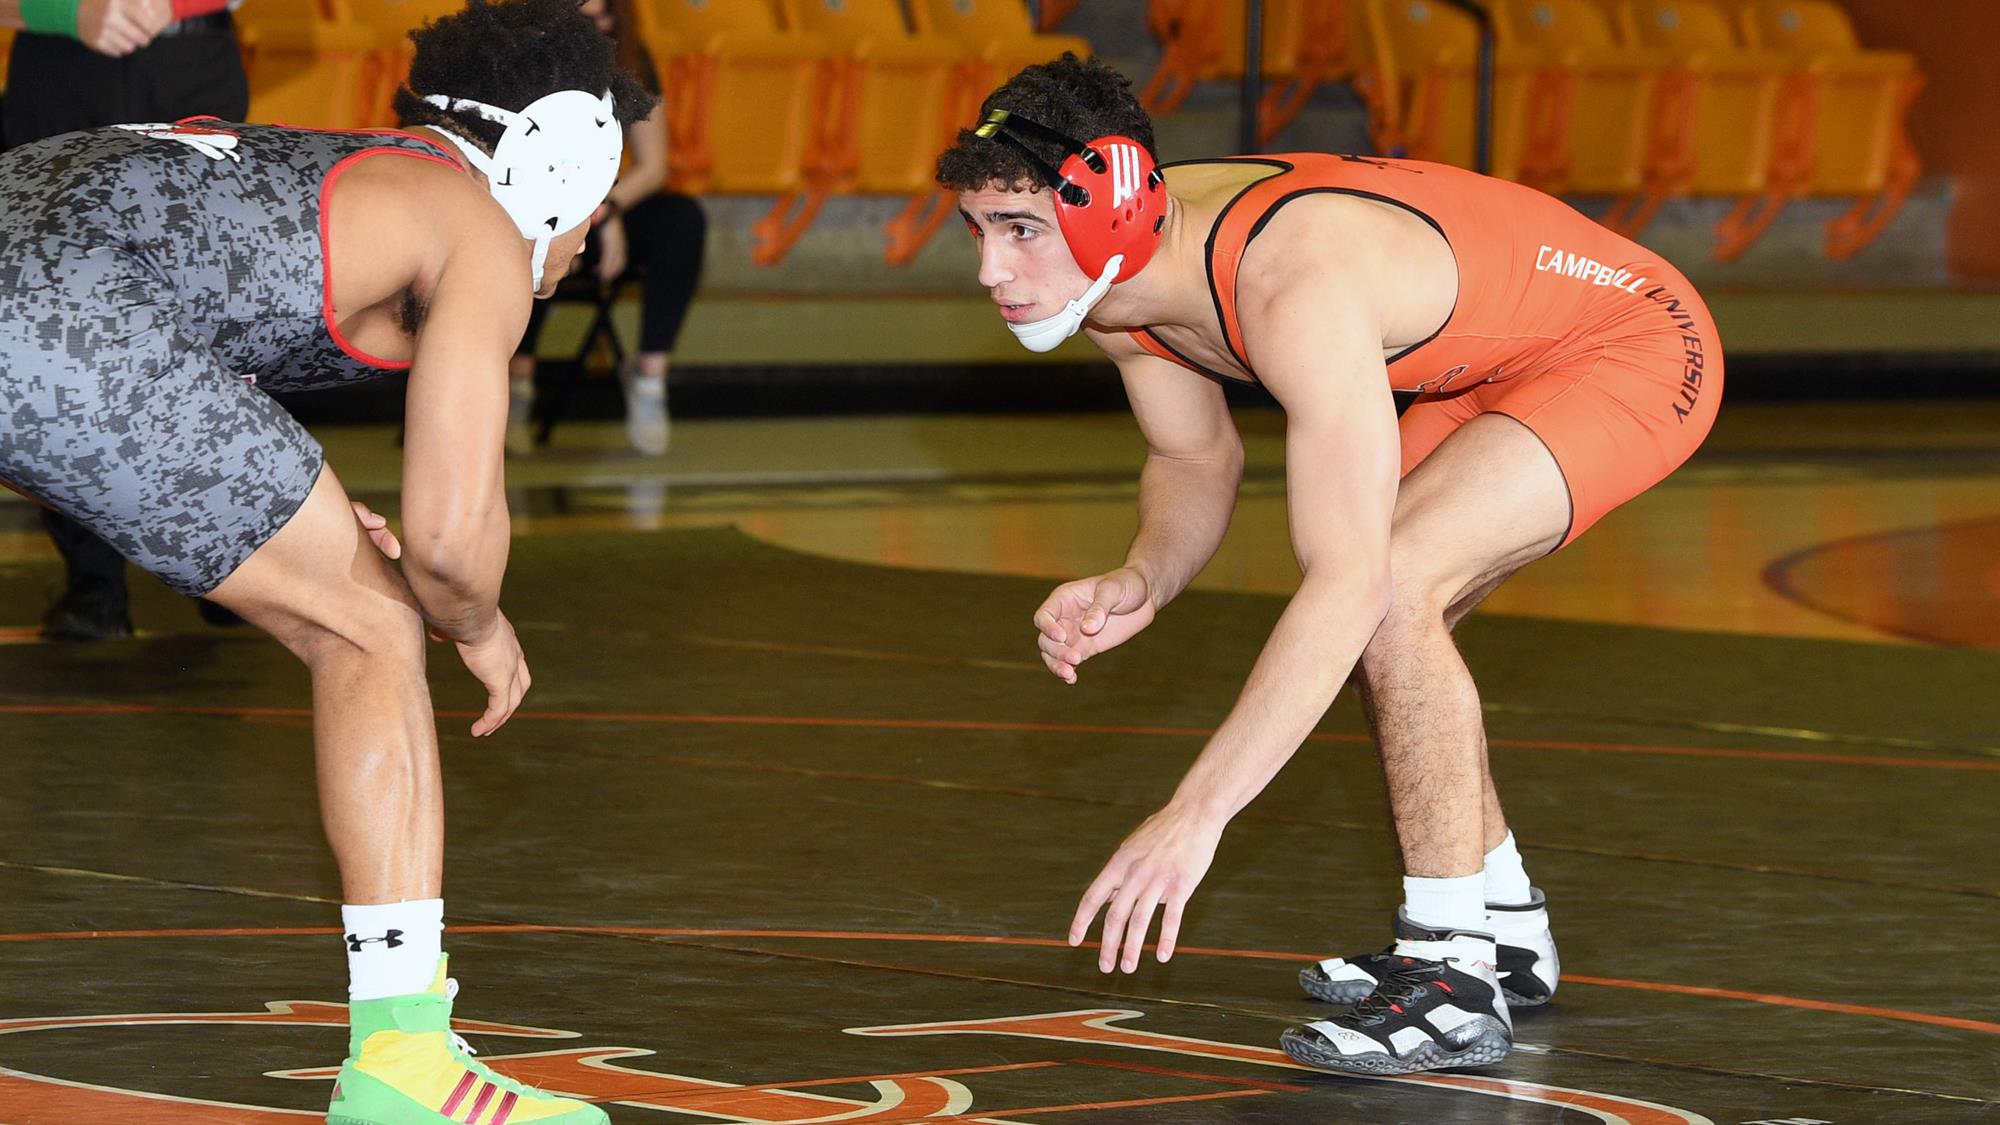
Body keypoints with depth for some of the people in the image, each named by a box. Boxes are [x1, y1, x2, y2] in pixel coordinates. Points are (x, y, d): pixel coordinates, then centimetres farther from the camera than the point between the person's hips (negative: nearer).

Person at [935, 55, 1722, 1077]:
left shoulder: (1297, 287, -39)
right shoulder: (1111, 278, -11)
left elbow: (1348, 581, -43)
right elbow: (1196, 462, 8)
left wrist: (1195, 814, -46)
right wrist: (1139, 583, -15)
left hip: (1636, 347, -10)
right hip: (1486, 368, 10)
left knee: (1390, 589, -26)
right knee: (1384, 626, 14)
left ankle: (1457, 979, -17)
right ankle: (1502, 931, 34)